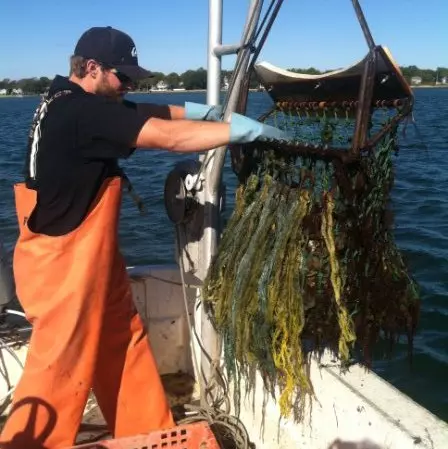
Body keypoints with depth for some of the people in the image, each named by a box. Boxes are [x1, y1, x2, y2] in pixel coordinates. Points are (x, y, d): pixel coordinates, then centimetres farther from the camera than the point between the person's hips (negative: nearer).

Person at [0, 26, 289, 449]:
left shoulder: (80, 105, 7)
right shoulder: (79, 112, -23)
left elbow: (148, 112, 10)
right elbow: (169, 136, -27)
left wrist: (204, 111, -2)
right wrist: (246, 129, -21)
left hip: (89, 254, 10)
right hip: (62, 260, -10)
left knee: (123, 343, 17)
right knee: (61, 365, 2)